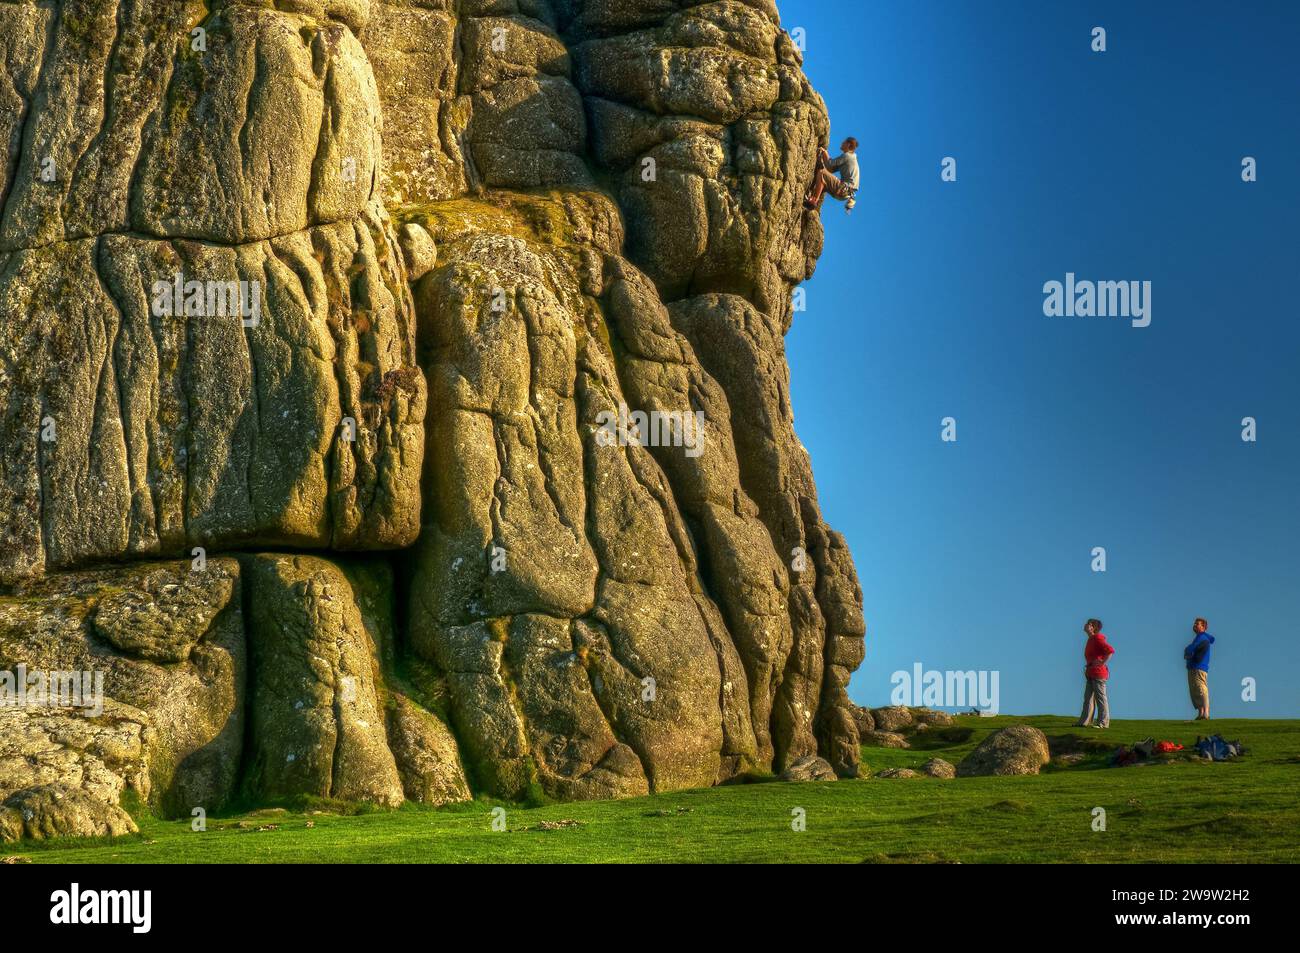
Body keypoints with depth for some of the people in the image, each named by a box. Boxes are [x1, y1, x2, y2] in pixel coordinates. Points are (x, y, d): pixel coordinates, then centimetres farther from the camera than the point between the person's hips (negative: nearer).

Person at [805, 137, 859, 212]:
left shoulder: (846, 156, -5)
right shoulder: (852, 158, 25)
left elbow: (829, 164, -10)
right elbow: (832, 169, 21)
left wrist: (824, 153, 5)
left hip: (844, 189, -10)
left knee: (821, 173, -20)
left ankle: (814, 201, -25)